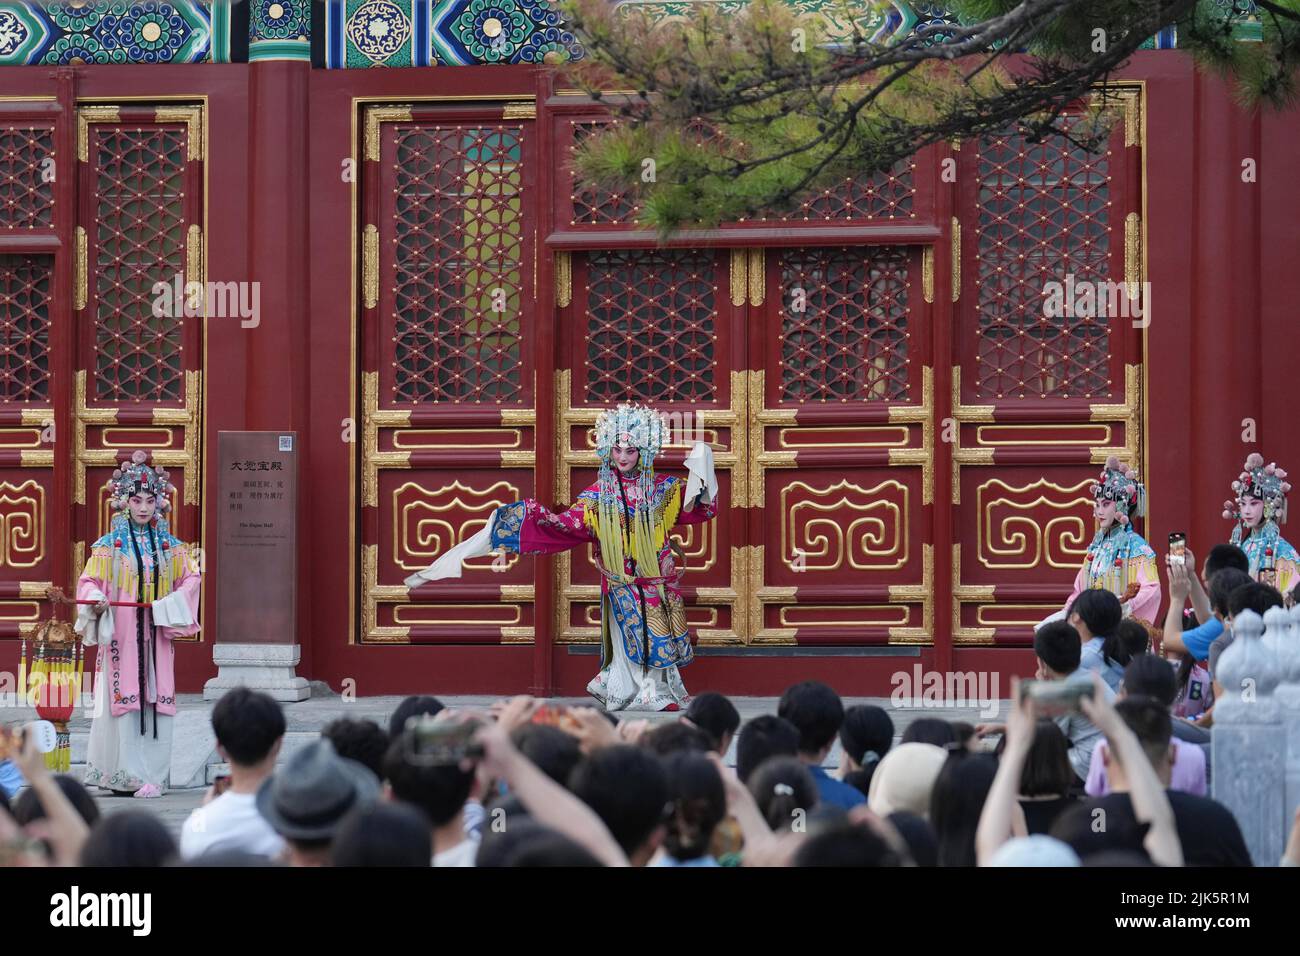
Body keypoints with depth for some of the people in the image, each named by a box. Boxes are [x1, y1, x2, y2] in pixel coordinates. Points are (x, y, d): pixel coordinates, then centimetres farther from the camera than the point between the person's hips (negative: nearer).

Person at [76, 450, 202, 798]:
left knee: (157, 700, -3)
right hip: (121, 634, -2)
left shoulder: (170, 546, 11)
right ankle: (130, 774, -4)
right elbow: (89, 581, 0)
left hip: (157, 633, 2)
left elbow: (191, 578, 9)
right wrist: (96, 600, -21)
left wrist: (170, 605, -7)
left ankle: (153, 776, -3)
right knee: (125, 700, -7)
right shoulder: (109, 545, 3)